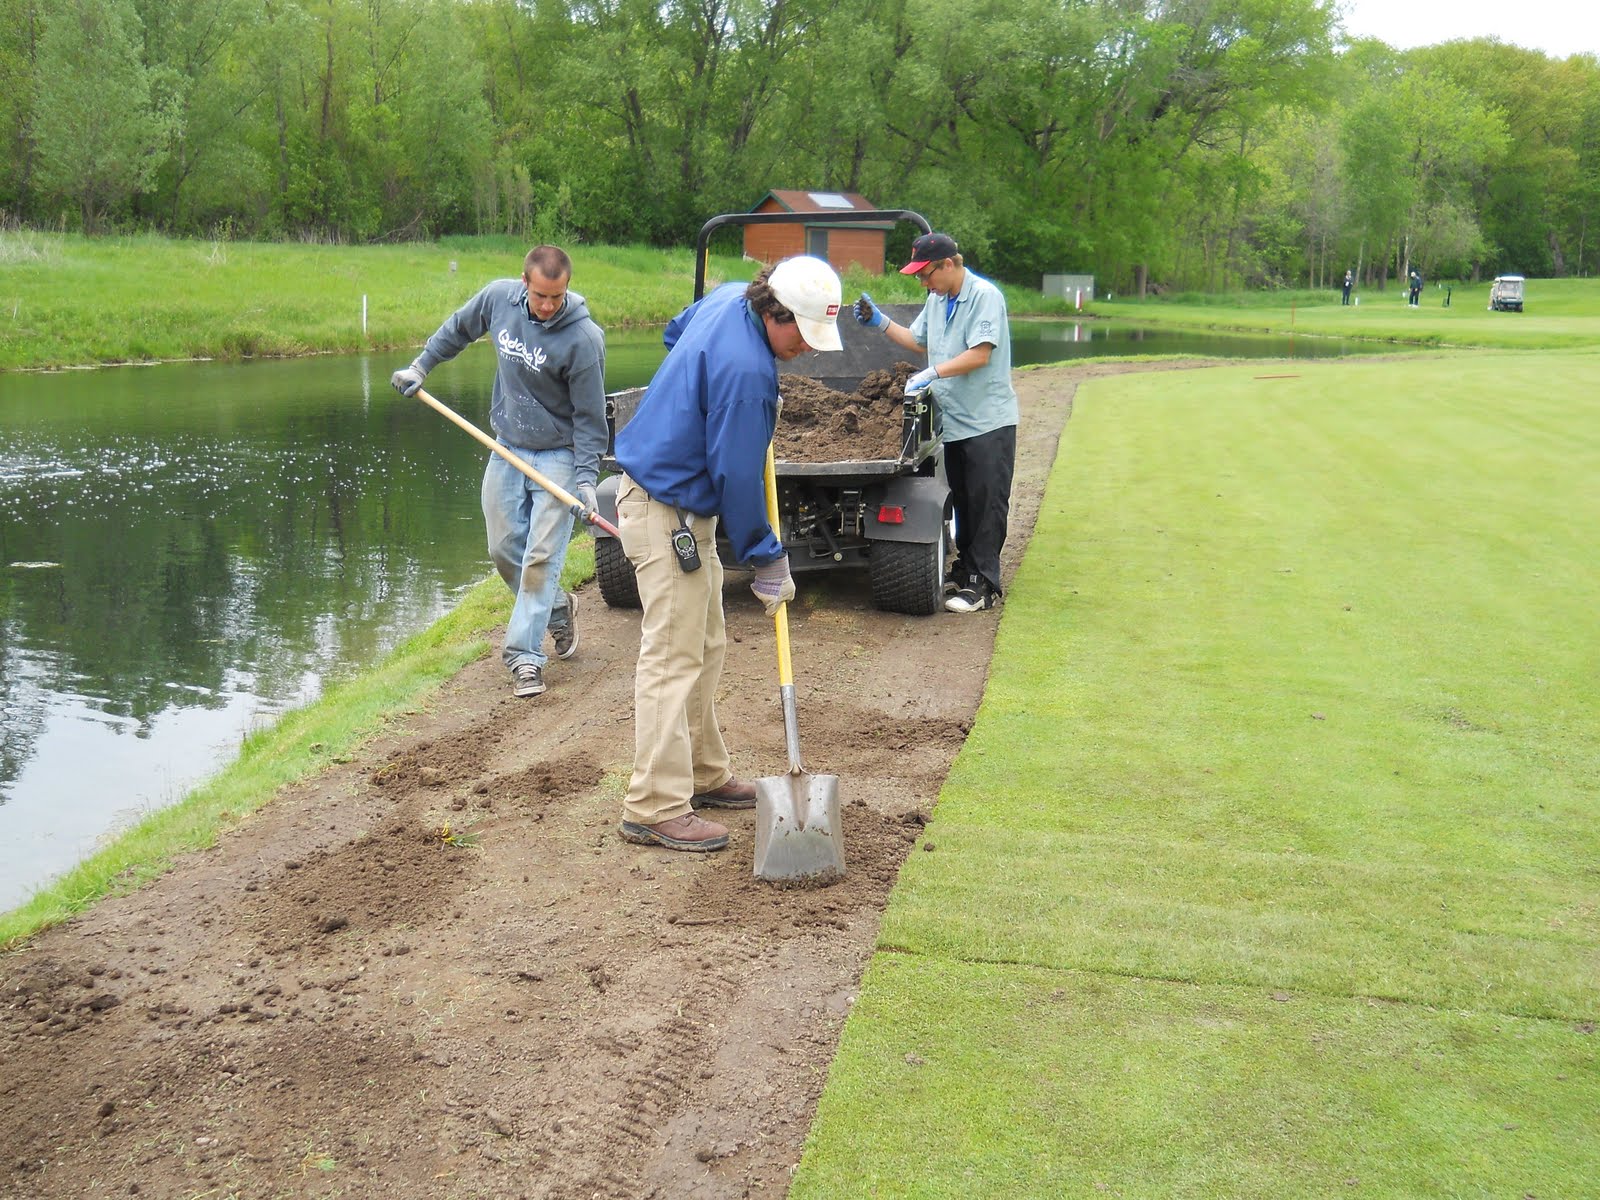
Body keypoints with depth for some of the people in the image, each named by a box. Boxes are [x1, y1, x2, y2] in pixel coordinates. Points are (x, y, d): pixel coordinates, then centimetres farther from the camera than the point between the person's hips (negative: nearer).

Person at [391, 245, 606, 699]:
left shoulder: (583, 338, -21)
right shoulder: (498, 297, -7)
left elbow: (589, 418, -15)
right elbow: (457, 329, 16)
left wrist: (586, 478, -19)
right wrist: (420, 366, 20)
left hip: (558, 456, -5)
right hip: (506, 449, 5)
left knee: (540, 557, -11)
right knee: (504, 550, 10)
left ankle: (524, 655, -7)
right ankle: (557, 609, 33)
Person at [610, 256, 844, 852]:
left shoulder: (729, 297, 1)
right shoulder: (745, 370, -28)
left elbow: (675, 330, 24)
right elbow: (737, 476, -23)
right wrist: (768, 560, -12)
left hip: (685, 505, 11)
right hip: (667, 513, -11)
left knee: (705, 646, 18)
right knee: (673, 658, -9)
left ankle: (703, 774, 29)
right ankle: (656, 808, -5)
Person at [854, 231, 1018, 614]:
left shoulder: (984, 296, -14)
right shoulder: (936, 300, 13)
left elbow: (980, 354, -23)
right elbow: (918, 341, 26)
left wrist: (933, 373, -28)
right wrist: (880, 322, 14)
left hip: (988, 422, -8)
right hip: (953, 420, 8)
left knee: (986, 504, -6)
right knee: (963, 501, 16)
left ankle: (983, 585, -5)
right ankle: (966, 568, 26)